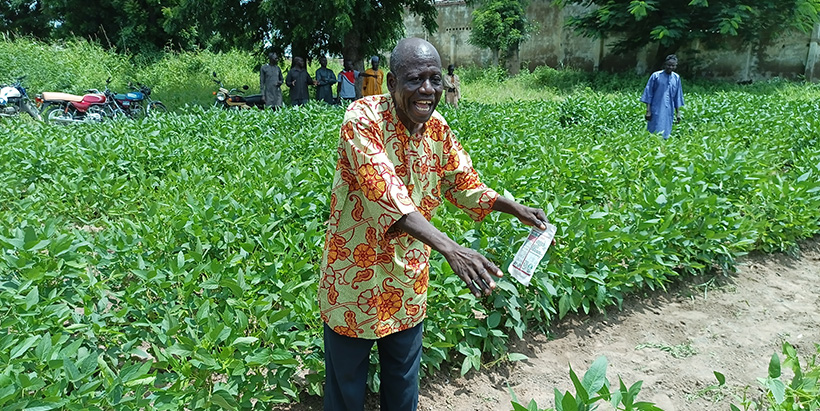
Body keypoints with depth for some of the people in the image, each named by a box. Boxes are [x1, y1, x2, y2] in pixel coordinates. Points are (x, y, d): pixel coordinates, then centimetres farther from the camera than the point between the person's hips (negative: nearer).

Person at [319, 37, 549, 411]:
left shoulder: (437, 128, -3)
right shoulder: (363, 118, -22)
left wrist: (516, 209, -5)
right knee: (346, 381, 14)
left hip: (408, 276, 5)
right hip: (355, 273, -5)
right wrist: (449, 248, -46)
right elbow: (385, 193, -36)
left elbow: (463, 185, 10)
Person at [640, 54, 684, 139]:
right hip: (656, 110, -3)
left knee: (665, 136, 5)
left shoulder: (676, 78, 7)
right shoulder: (656, 76, -3)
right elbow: (648, 94, -2)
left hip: (669, 112, 3)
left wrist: (678, 113, 10)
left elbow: (677, 97, 13)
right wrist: (648, 111, -7)